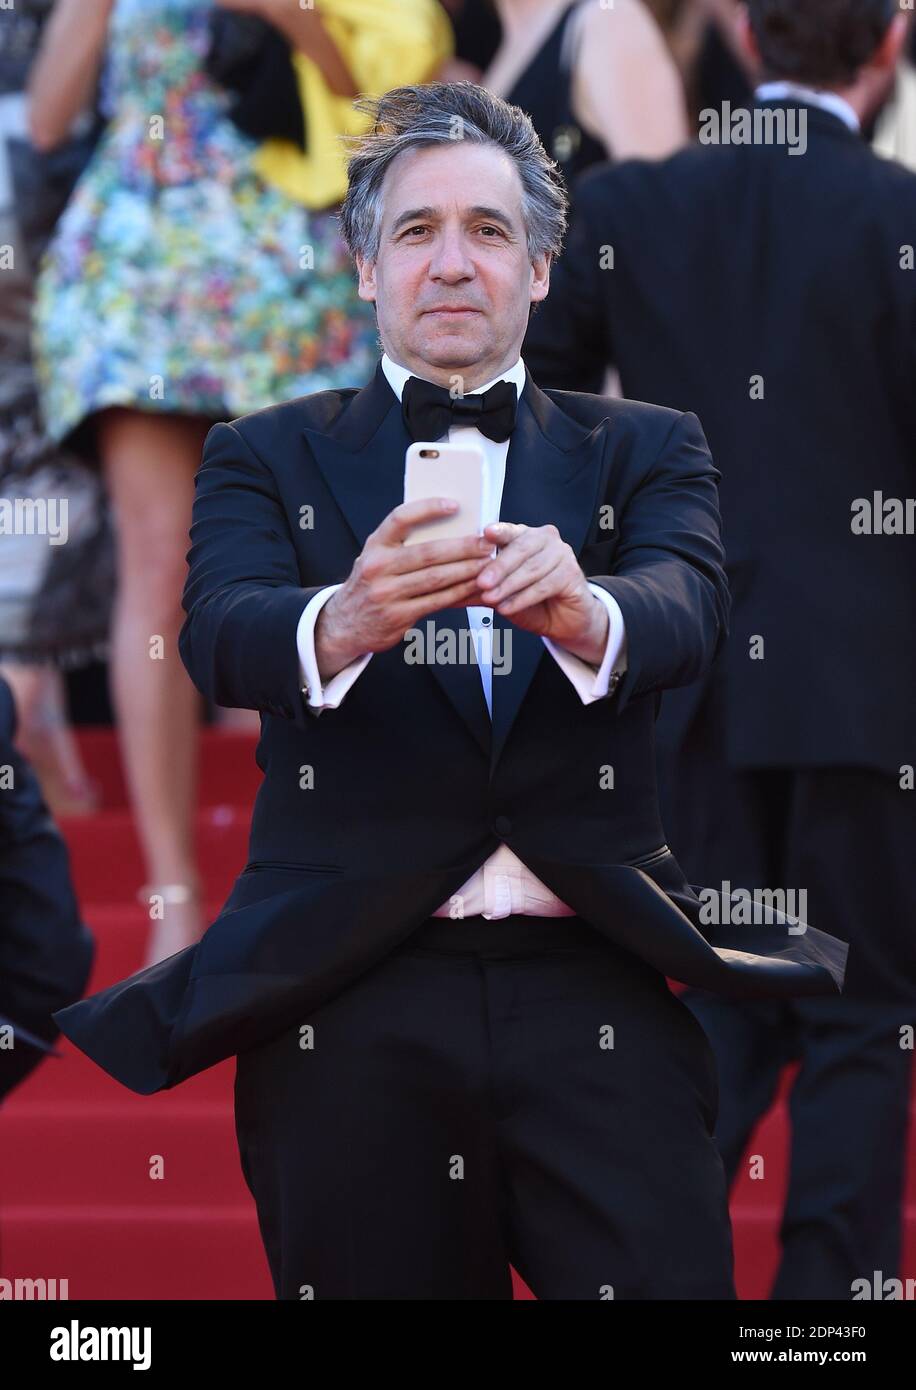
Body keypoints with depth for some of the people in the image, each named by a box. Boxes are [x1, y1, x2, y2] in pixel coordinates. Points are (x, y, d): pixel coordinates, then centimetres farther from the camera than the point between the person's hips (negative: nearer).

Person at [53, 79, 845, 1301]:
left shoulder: (643, 452, 13)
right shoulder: (271, 458, 11)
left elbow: (687, 607, -8)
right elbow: (221, 633, -9)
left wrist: (583, 611, -33)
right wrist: (343, 623, -33)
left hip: (598, 1005, 0)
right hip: (353, 1006, 0)